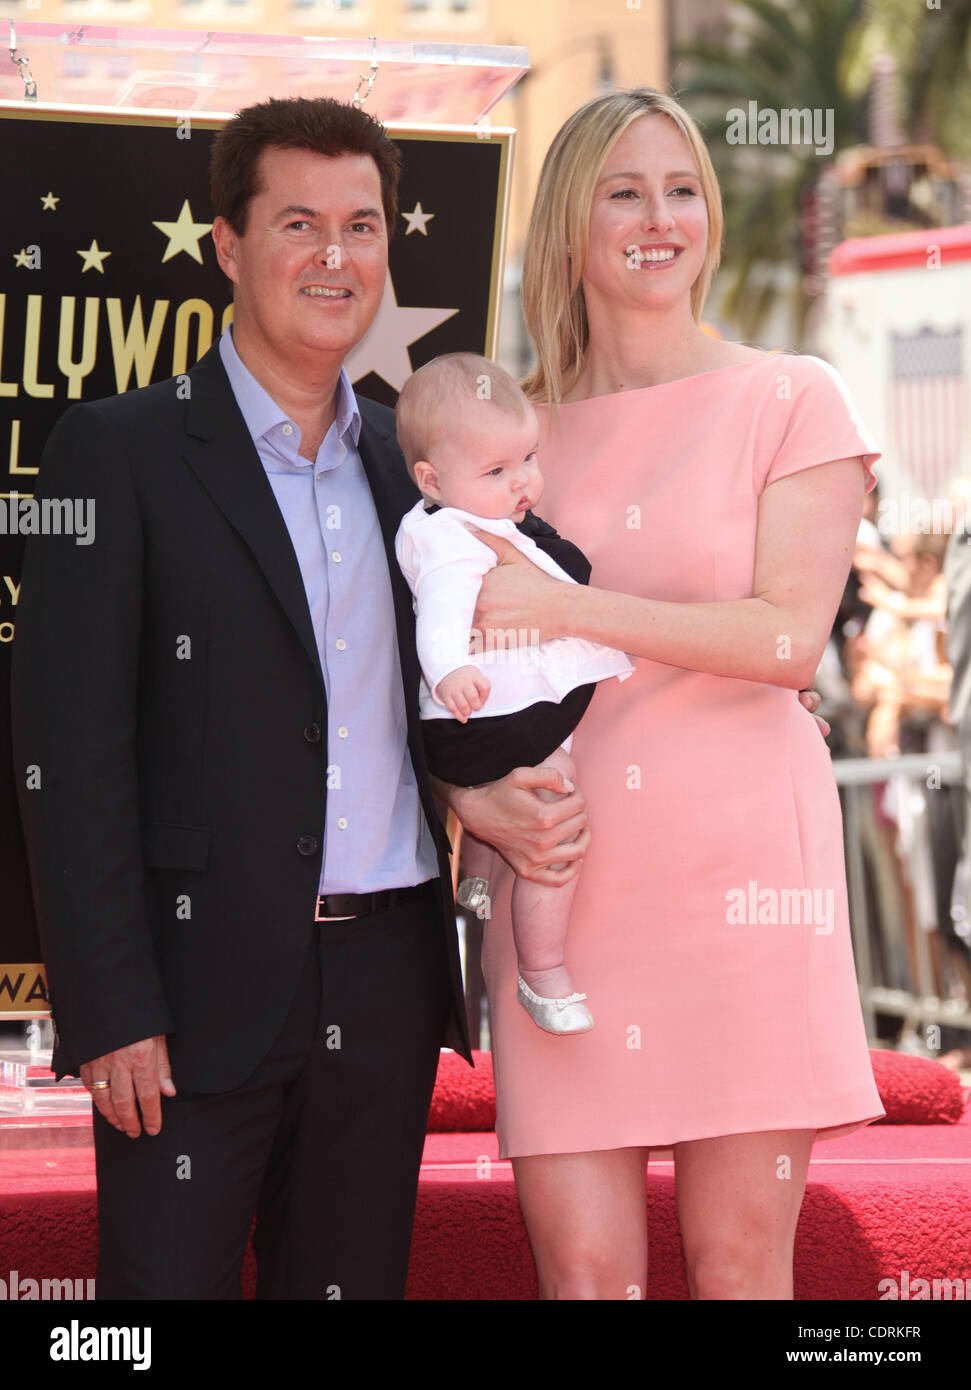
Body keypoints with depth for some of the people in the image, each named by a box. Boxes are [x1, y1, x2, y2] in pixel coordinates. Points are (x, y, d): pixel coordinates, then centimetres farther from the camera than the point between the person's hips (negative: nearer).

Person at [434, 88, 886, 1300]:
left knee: (740, 1261, -1)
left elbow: (789, 636, -7)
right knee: (581, 1264, -2)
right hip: (562, 880, 2)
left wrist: (565, 608, -12)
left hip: (742, 873, -2)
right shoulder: (517, 425, 14)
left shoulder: (788, 400, 5)